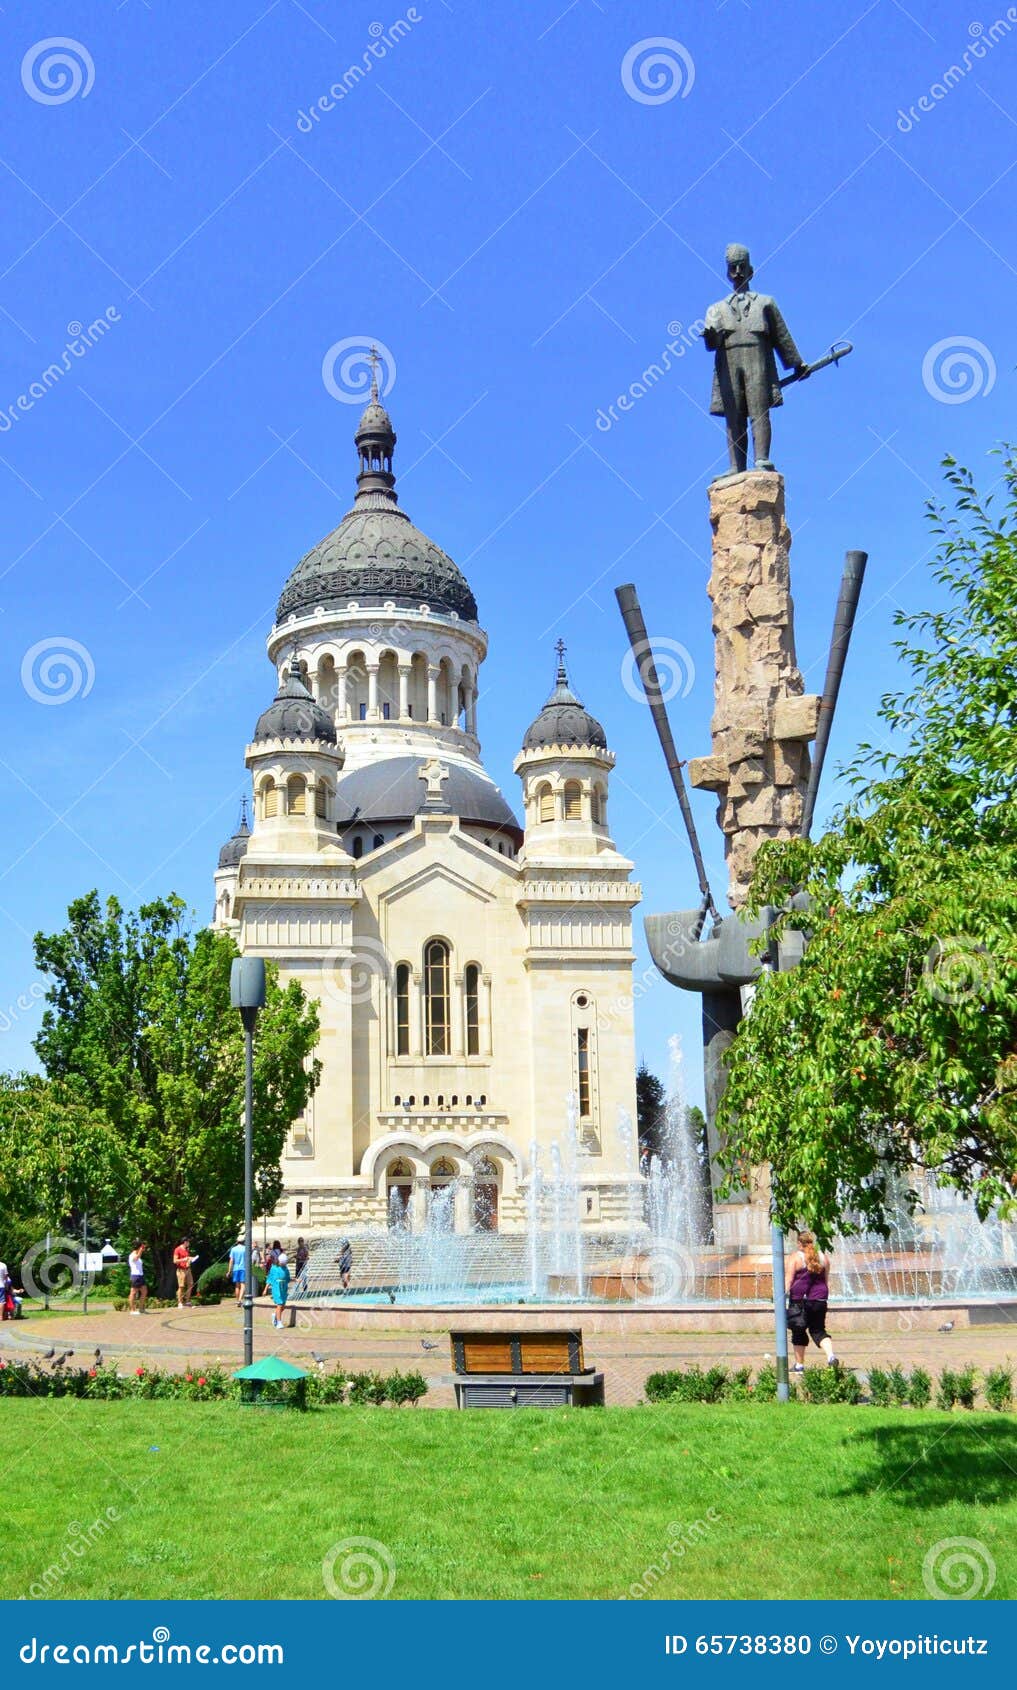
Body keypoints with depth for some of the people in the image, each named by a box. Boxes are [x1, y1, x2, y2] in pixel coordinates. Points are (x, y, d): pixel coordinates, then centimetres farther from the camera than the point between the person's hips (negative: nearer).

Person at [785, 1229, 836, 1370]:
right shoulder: (823, 1256, 8)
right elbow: (826, 1280, 14)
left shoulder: (795, 1257, -6)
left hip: (799, 1299, -4)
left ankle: (799, 1364, 13)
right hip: (819, 1299, 4)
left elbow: (788, 1279, -11)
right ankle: (831, 1355, -13)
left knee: (798, 1332, 8)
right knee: (818, 1330, 11)